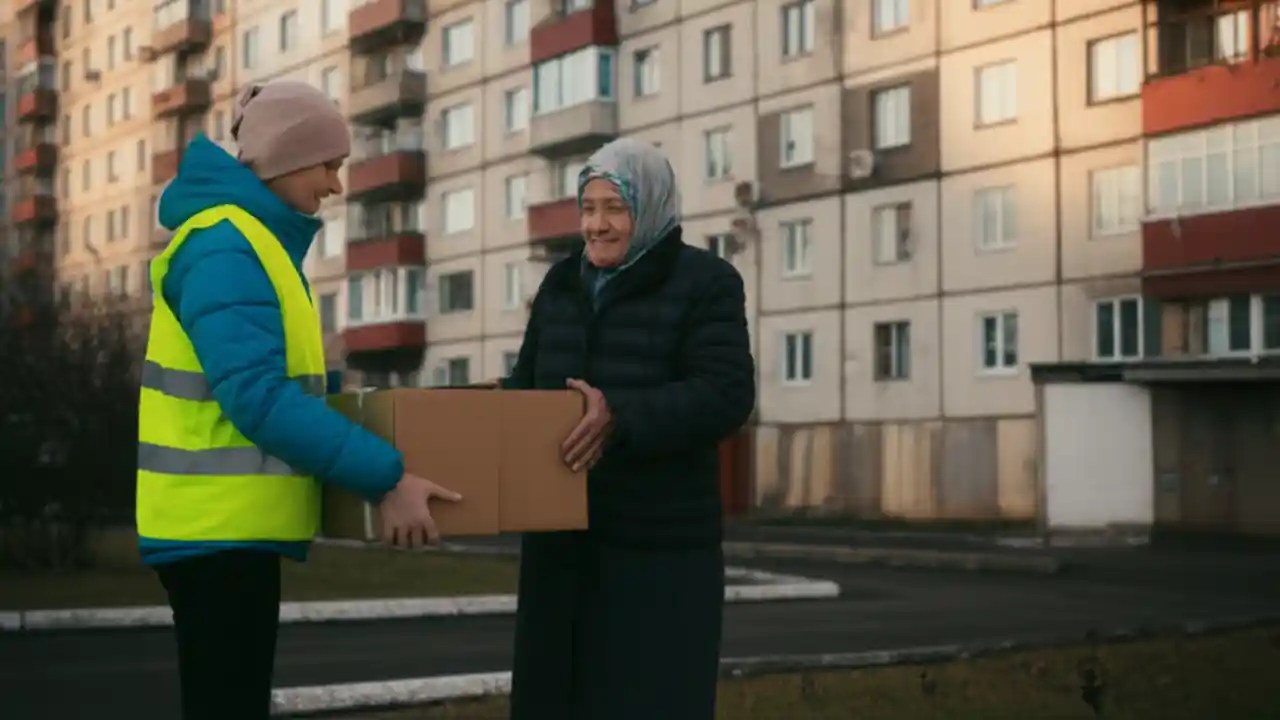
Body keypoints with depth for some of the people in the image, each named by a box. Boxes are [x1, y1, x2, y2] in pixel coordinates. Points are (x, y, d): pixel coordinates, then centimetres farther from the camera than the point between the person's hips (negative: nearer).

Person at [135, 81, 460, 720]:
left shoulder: (256, 240, 15)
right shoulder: (226, 247, -16)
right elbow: (256, 393, -25)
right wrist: (384, 477, -26)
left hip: (231, 520, 10)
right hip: (221, 522, -10)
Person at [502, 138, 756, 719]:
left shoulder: (705, 283, -6)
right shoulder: (562, 283, 13)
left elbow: (726, 396, -17)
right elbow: (526, 383, 18)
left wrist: (620, 416, -28)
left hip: (660, 545, -6)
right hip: (562, 539, 6)